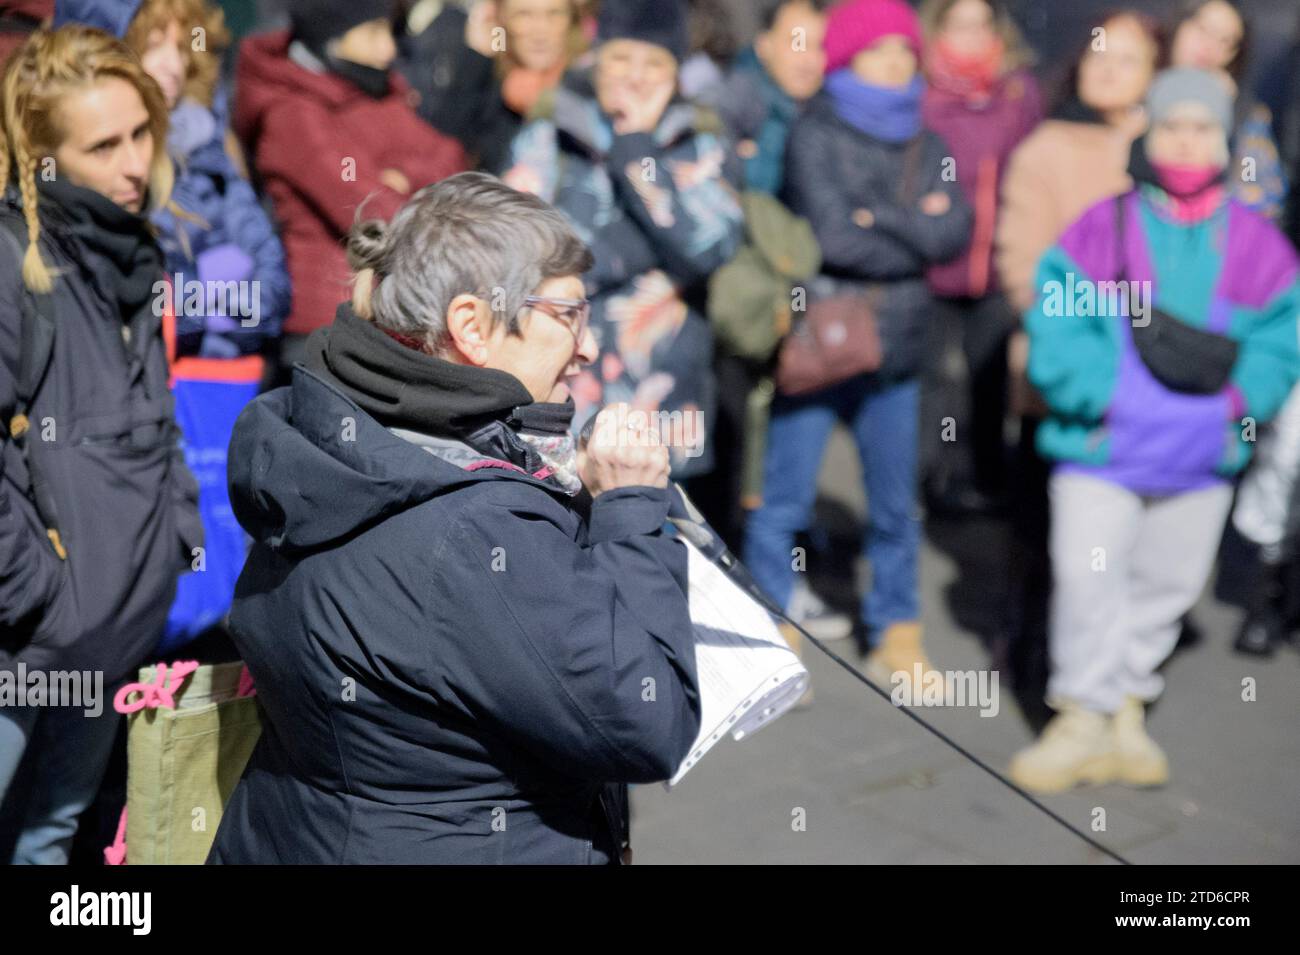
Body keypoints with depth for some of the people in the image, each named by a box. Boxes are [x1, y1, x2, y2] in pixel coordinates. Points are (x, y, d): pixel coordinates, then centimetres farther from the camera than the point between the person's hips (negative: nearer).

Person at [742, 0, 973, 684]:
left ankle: (897, 640, 24)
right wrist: (916, 232, -5)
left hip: (894, 352, 5)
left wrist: (879, 217, -13)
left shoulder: (925, 145, 11)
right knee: (784, 503, -1)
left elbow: (955, 232, -4)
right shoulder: (816, 134, -4)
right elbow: (834, 237, -14)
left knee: (896, 506, 12)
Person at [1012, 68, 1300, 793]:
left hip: (1202, 460, 3)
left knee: (1167, 585, 13)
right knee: (1088, 579, -7)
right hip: (1103, 448, -3)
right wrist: (1116, 397, -18)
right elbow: (1057, 333, -8)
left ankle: (1127, 711, 31)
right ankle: (1084, 718, 9)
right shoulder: (1101, 231, -3)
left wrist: (1232, 398, -13)